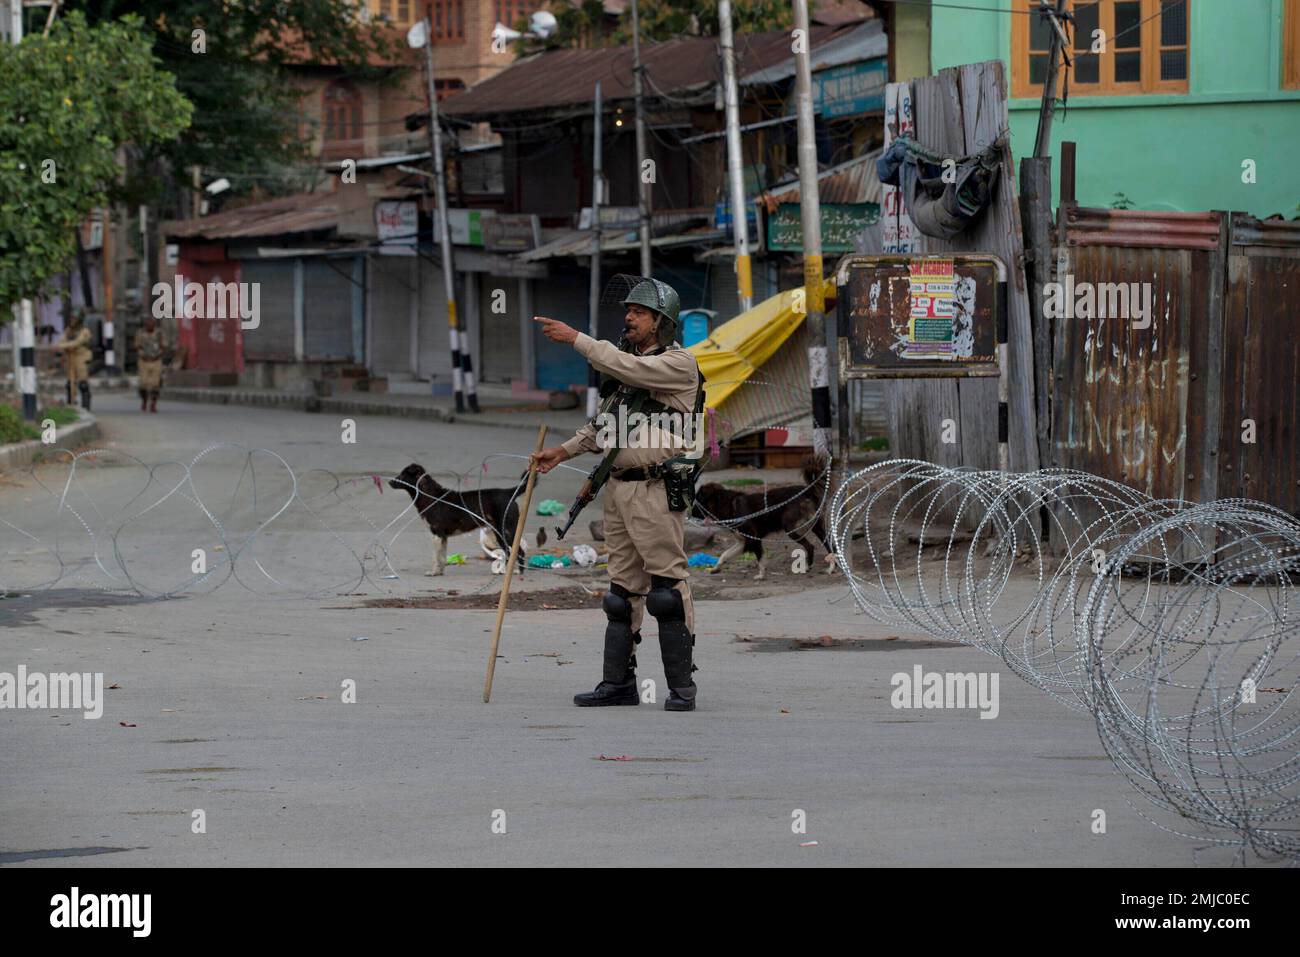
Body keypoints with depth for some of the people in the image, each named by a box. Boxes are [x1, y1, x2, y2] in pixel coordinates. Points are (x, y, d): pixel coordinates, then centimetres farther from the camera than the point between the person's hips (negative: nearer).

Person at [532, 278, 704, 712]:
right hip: (618, 487, 8)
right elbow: (602, 423, 23)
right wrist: (563, 451, 11)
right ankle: (618, 681, 14)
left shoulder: (678, 363, -7)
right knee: (623, 586, 10)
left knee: (667, 584, -8)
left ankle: (681, 685, -5)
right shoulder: (626, 360, 18)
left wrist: (576, 338, -18)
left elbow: (626, 368, -23)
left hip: (657, 492, -8)